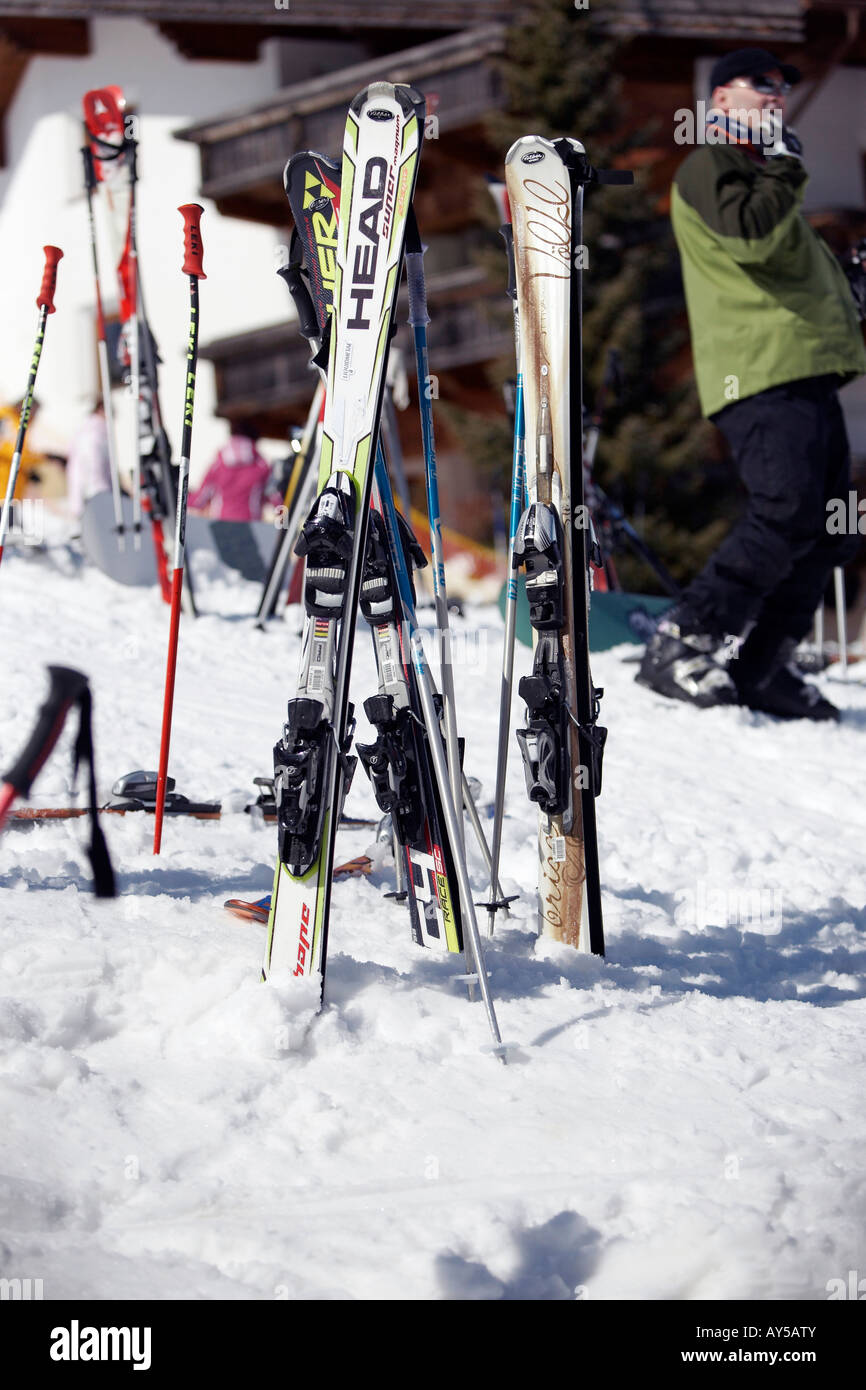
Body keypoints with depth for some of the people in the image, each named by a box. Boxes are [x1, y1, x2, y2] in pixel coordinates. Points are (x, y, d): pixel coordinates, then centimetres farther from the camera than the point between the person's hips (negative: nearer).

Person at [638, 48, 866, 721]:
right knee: (785, 516, -22)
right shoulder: (709, 167, 0)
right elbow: (751, 234, -20)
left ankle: (757, 667, 7)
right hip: (762, 370, -10)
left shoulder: (759, 174, 31)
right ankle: (679, 647, -19)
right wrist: (785, 170, -8)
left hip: (805, 371, 10)